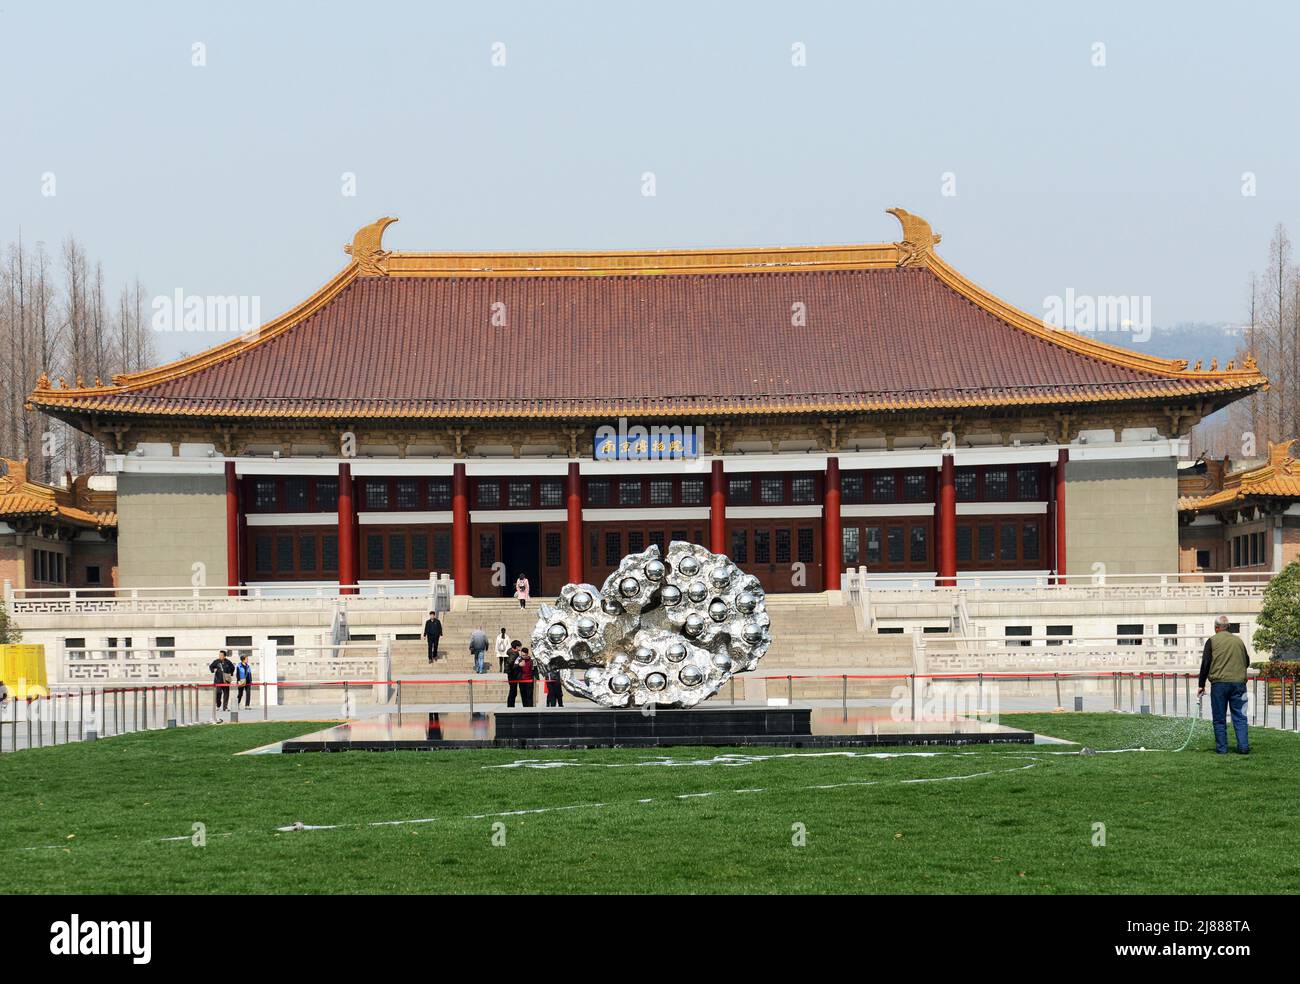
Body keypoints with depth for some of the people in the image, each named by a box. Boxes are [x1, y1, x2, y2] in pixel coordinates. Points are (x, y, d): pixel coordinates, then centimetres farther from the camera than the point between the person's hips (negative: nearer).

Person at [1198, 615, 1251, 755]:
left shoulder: (1212, 641, 1)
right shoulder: (1239, 640, 12)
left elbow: (1205, 663, -2)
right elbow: (1247, 662, 20)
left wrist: (1201, 685, 1)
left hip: (1219, 683, -3)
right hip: (1238, 683, 3)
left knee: (1219, 719, 4)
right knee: (1240, 717, 5)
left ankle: (1221, 748, 4)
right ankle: (1244, 746, -3)